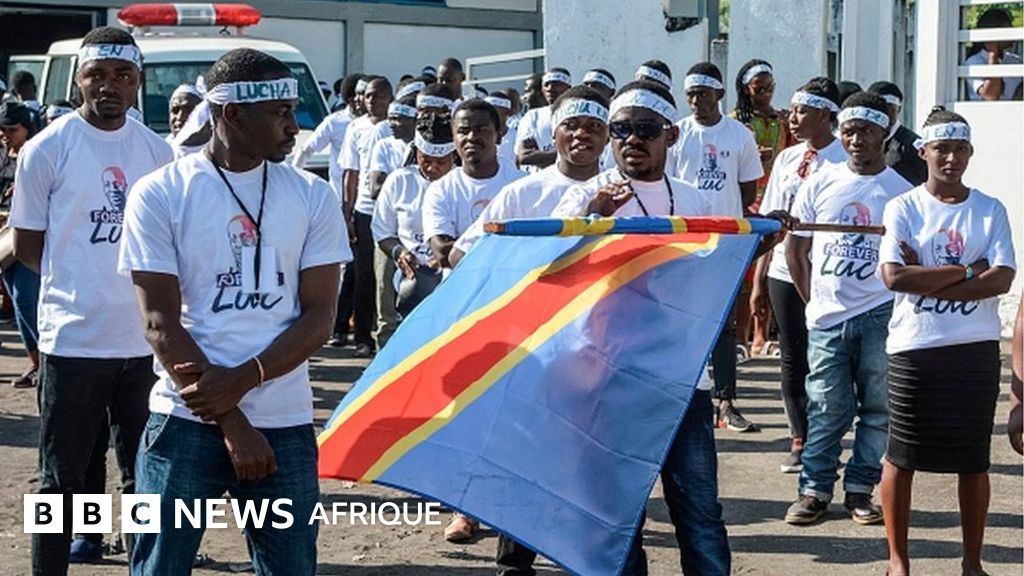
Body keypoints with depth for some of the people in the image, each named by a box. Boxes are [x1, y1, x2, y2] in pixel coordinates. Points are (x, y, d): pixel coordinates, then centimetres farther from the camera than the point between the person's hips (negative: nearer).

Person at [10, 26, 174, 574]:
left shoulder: (156, 150, 5)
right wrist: (81, 283, 7)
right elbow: (27, 246, 1)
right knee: (64, 477, 4)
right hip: (73, 339, -4)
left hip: (146, 339, 4)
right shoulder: (48, 149, -6)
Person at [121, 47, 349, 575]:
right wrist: (231, 424, -12)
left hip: (285, 425, 2)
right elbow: (162, 323, -7)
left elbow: (319, 316, 0)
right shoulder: (160, 194, -3)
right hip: (186, 421, -2)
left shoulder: (313, 197, 5)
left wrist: (242, 380, -15)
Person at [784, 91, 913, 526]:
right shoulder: (821, 184, 5)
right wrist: (812, 299, 7)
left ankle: (860, 490, 16)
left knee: (877, 408, 5)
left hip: (880, 315, -1)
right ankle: (814, 490, 13)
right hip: (828, 315, 1)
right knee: (826, 409, 3)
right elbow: (796, 247, 11)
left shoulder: (901, 192, 1)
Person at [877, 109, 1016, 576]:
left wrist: (928, 280, -14)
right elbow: (894, 276, -13)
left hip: (976, 349, 2)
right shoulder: (902, 208, -1)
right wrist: (967, 270, -12)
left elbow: (1002, 279, -8)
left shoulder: (991, 210, 5)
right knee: (902, 457, 4)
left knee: (973, 460, 8)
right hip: (914, 348, -2)